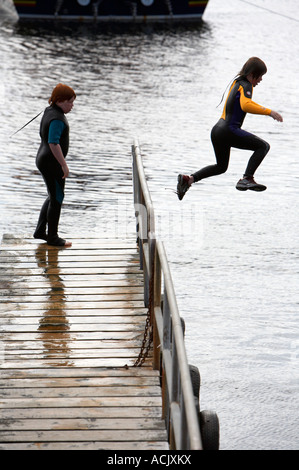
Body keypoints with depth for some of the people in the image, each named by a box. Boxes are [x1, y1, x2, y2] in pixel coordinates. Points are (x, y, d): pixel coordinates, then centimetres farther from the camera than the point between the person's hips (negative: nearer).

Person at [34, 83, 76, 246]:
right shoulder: (57, 118, -22)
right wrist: (64, 165, -26)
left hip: (43, 160, 10)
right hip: (51, 163, -10)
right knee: (57, 199, 1)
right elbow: (53, 143, -30)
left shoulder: (49, 111, 9)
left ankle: (40, 230, 25)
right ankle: (52, 237, 10)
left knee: (54, 196, 20)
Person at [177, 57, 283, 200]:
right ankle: (247, 179, -19)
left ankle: (189, 179, 14)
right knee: (263, 146, -6)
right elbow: (246, 106, -28)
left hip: (217, 130, 10)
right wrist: (269, 112, -26)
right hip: (229, 131, -10)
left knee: (221, 167, 26)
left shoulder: (236, 83, 19)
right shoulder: (246, 86, -9)